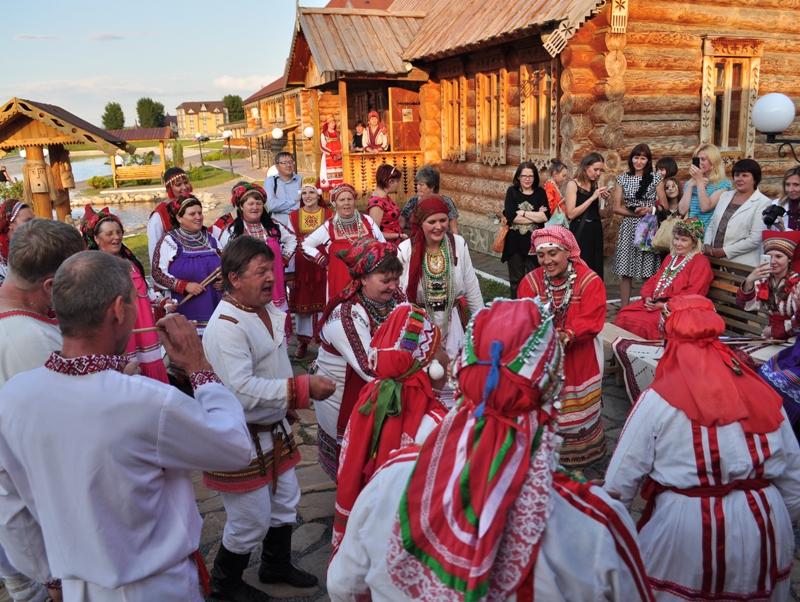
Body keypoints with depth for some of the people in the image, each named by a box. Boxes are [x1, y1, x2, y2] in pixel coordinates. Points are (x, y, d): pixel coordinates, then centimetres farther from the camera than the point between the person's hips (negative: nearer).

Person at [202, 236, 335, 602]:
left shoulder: (266, 309, 3)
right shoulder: (226, 326, -25)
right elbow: (241, 390, -32)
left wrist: (287, 402, 23)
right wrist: (303, 387, -30)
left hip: (275, 430, 9)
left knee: (284, 504, 22)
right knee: (252, 521, 6)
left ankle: (277, 567, 47)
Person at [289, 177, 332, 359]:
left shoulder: (328, 215, 2)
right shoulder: (293, 216, 6)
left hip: (322, 265, -1)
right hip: (301, 266, 1)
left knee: (323, 301, 2)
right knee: (301, 301, 6)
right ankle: (303, 341, 18)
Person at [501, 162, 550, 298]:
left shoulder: (540, 193, 3)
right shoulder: (512, 191, 0)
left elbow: (546, 216, -12)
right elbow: (510, 217, -14)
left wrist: (522, 212, -12)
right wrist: (536, 216, -12)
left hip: (534, 242, 1)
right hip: (515, 242, 0)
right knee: (516, 278, 9)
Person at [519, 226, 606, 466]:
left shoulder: (590, 281, -10)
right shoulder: (530, 281, 0)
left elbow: (590, 321, -17)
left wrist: (567, 336, -34)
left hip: (578, 358, -2)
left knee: (577, 408, 6)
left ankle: (579, 448, 28)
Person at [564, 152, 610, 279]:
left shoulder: (596, 186, 11)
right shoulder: (573, 184, -7)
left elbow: (598, 212, 16)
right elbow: (571, 214, -15)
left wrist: (603, 199, -2)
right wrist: (592, 198, -16)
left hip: (595, 232, 6)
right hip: (579, 233, -6)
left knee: (595, 269, 7)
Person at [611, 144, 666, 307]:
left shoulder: (656, 177, 5)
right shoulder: (623, 178, 7)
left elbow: (664, 206, 6)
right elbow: (616, 208, 3)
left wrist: (650, 210, -13)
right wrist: (635, 213, -12)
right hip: (629, 229, 1)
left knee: (650, 272, -1)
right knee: (625, 271, 0)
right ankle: (624, 309, 7)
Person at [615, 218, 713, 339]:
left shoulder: (700, 262, -4)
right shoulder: (670, 257, 23)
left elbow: (692, 294, -15)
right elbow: (654, 279, 20)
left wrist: (664, 305, -19)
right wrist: (647, 297, -2)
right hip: (653, 303, 8)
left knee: (642, 324, -29)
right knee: (624, 316, -13)